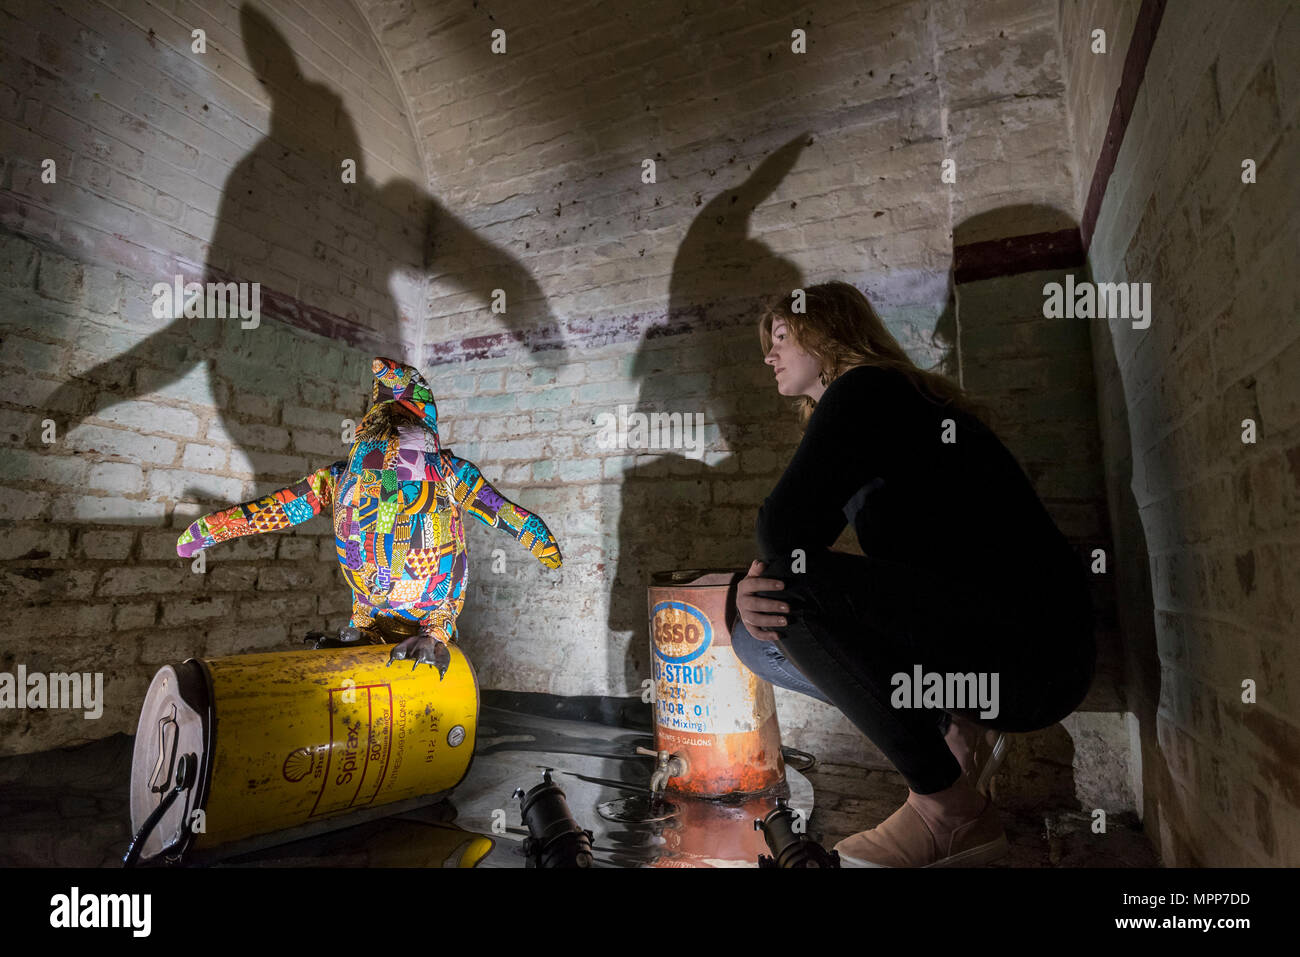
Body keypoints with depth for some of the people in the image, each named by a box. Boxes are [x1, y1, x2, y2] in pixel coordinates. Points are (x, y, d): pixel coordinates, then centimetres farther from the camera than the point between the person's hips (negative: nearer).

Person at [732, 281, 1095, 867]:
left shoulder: (864, 391, -12)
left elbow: (784, 532, -25)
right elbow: (782, 544, 12)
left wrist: (768, 578, -1)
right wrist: (753, 593, -10)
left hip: (1031, 648, -9)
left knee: (792, 584, -27)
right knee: (757, 638, 5)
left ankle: (952, 811, -11)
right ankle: (955, 730, 6)